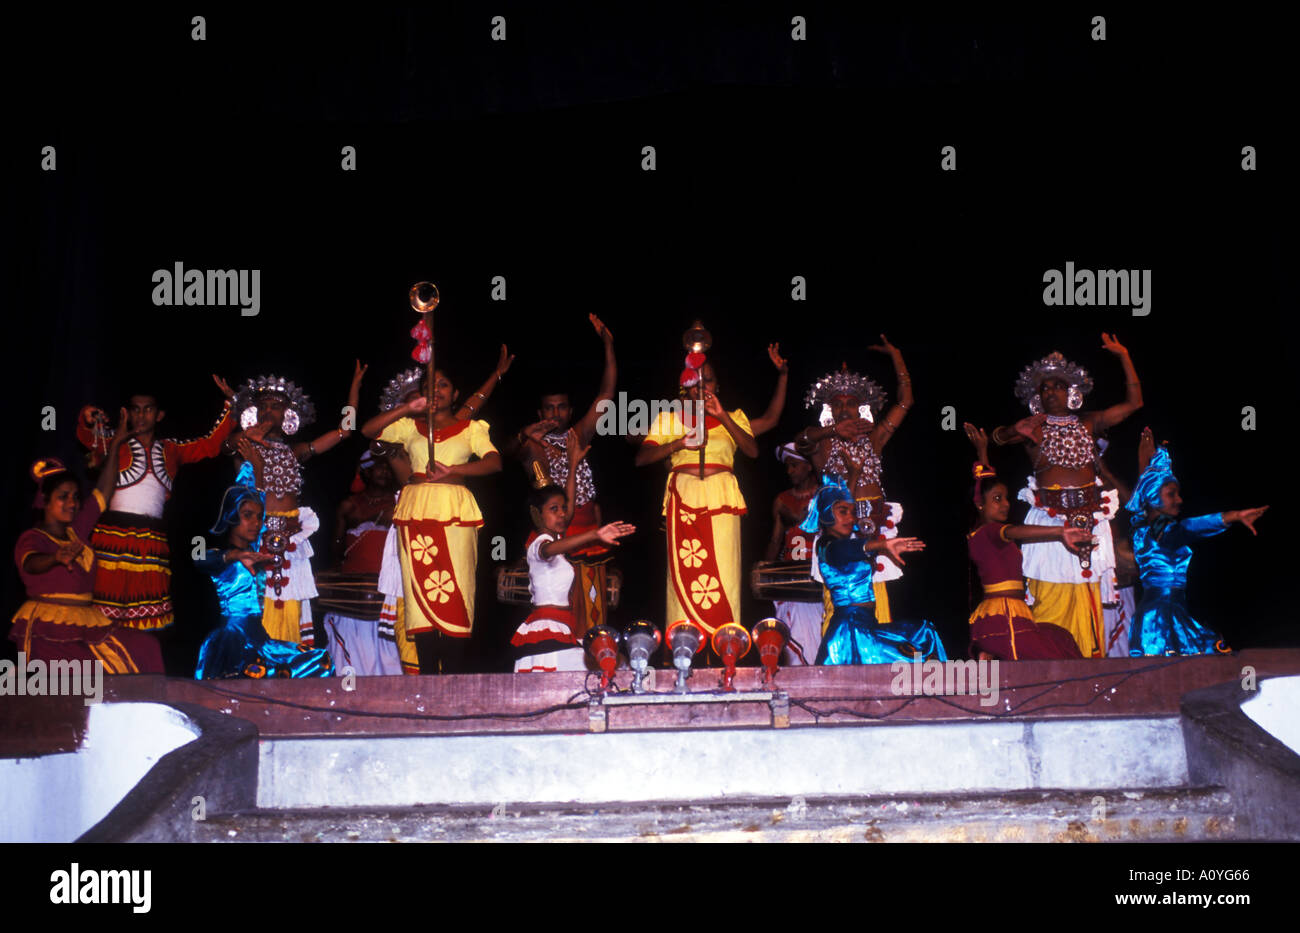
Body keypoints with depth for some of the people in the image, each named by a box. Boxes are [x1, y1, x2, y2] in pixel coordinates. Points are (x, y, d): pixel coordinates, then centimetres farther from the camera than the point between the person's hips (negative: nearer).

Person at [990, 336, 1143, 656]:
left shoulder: (1088, 423, 17)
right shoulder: (1033, 428, 8)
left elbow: (1133, 402, 15)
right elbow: (996, 437, -6)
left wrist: (1124, 356, 9)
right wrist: (1016, 430, -27)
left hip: (1089, 518, 3)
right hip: (1050, 518, -3)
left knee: (1088, 599, 3)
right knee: (1050, 601, -7)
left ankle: (1089, 662, 10)